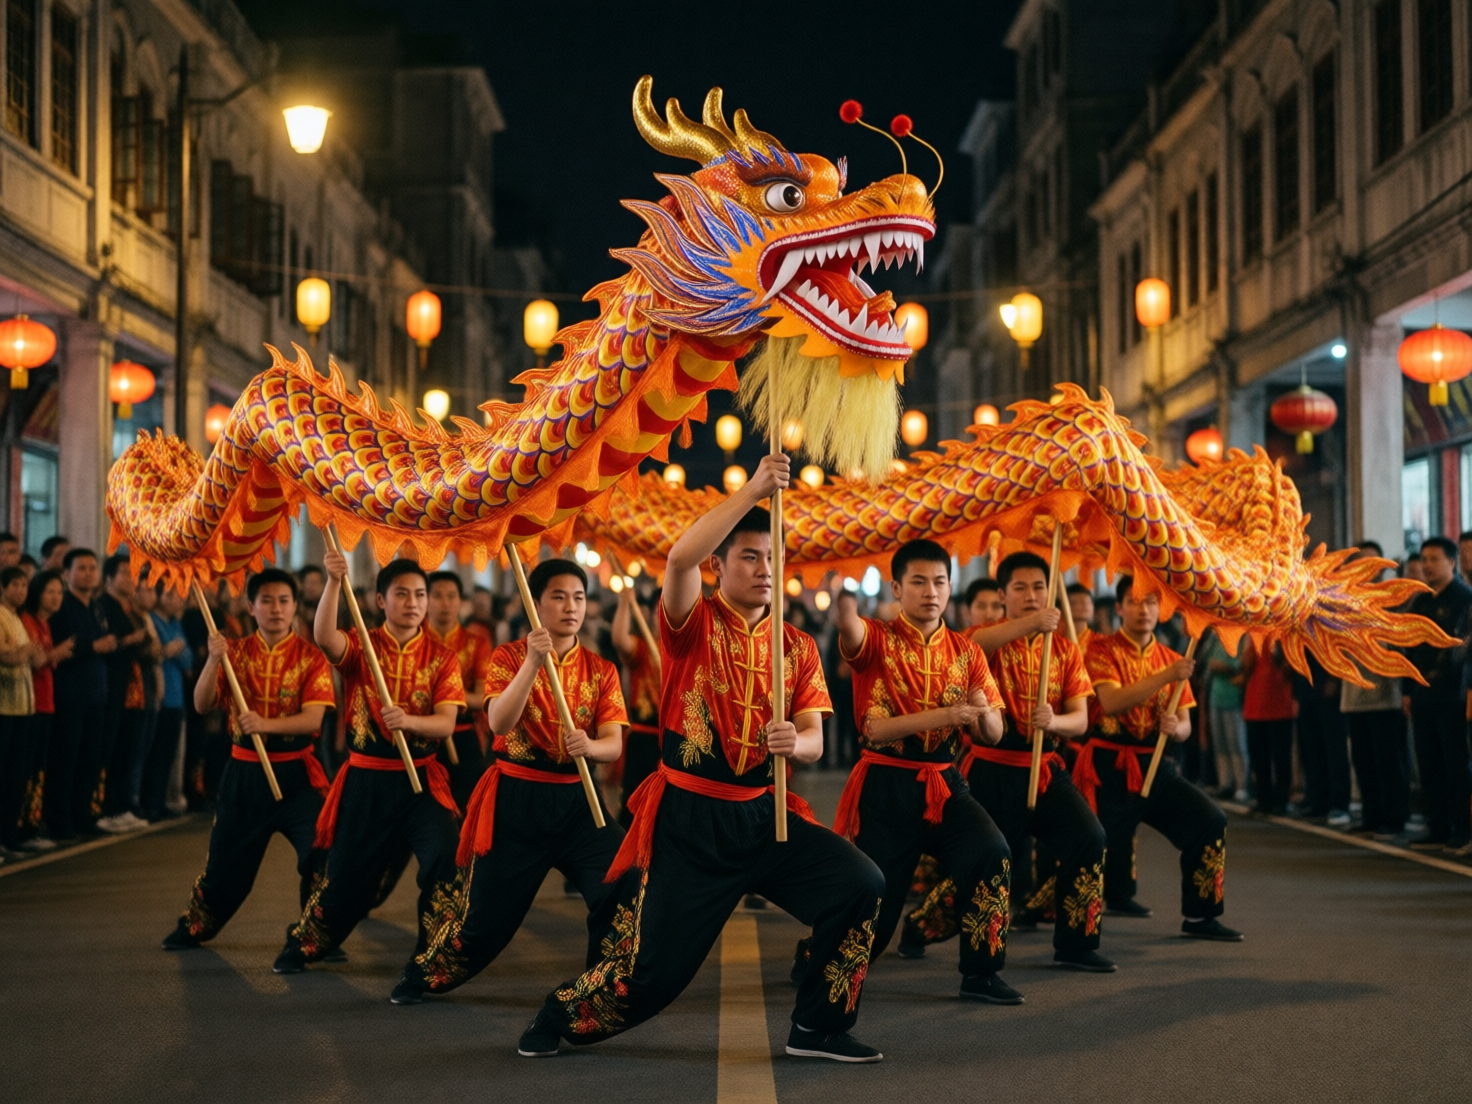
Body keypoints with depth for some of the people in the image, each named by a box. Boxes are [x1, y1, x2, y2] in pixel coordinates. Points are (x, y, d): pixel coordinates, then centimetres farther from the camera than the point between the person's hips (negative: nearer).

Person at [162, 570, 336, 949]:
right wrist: (213, 660, -20)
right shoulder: (235, 652, 3)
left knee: (320, 853, -16)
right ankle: (194, 926, 35)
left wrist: (266, 723, -31)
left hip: (294, 774, -2)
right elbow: (202, 705, -5)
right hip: (243, 772, 2)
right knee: (226, 858, 13)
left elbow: (314, 719, -16)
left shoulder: (310, 657, -6)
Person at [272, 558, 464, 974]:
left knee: (444, 857, -20)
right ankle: (302, 946, 35)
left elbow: (446, 723, -10)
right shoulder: (360, 646, -1)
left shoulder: (442, 659, 0)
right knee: (347, 870, 9)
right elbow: (324, 636, -24)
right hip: (365, 780, 0)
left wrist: (408, 720, -31)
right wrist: (334, 581, -37)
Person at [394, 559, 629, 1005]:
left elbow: (613, 744, -5)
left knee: (621, 886, -18)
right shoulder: (509, 658, -4)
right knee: (487, 910, 6)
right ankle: (422, 975, 32)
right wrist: (532, 663, -30)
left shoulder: (601, 670, 3)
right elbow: (499, 723, -21)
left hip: (576, 800, 2)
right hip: (516, 800, -2)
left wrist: (590, 746, -29)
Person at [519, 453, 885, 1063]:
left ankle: (818, 1026, 2)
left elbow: (813, 739, 3)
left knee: (862, 884, -17)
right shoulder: (694, 624, -4)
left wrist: (793, 742, -21)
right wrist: (751, 491, -26)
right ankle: (559, 1017, 29)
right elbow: (680, 558, -25)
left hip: (764, 814, 4)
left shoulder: (797, 647, 9)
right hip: (688, 820, -4)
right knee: (653, 970, -3)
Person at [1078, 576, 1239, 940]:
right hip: (1109, 767, -5)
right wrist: (1164, 677, -30)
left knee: (1210, 820, -8)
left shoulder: (1170, 659, 11)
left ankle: (1198, 916, 4)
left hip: (1155, 766, 5)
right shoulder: (1103, 649, -5)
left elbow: (1185, 724, 9)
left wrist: (1175, 728, -16)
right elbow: (1111, 703, -23)